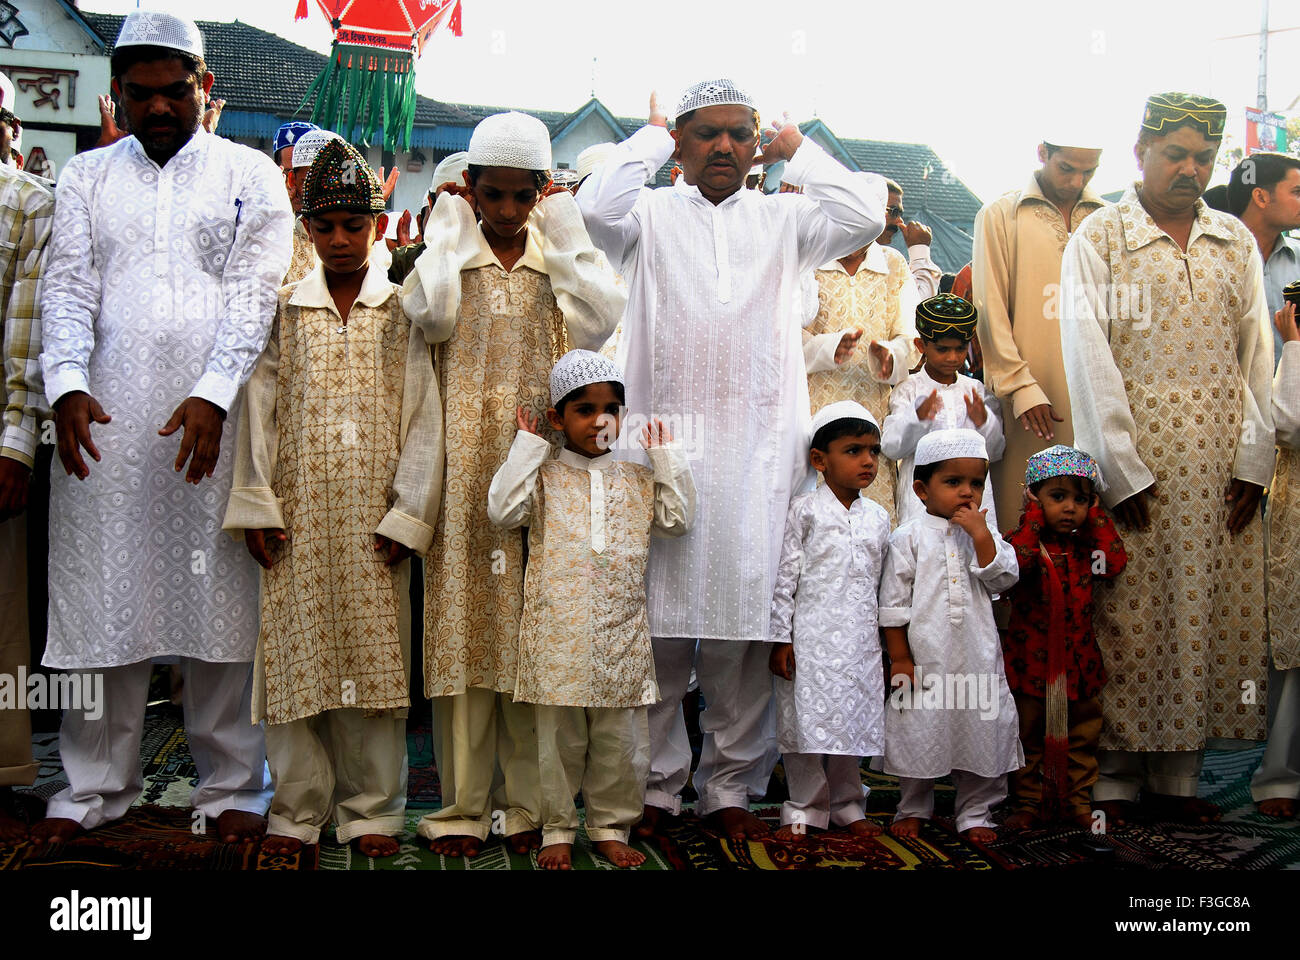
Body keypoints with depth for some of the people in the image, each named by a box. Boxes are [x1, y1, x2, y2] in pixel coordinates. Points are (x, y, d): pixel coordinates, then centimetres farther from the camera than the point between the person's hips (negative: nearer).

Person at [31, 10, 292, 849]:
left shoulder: (252, 175, 9)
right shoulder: (87, 177, 16)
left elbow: (253, 292, -1)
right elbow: (67, 287, 7)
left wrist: (213, 394, -15)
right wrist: (67, 384, -11)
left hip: (215, 418, -2)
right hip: (104, 421, 2)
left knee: (220, 597, 0)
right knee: (102, 596, 4)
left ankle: (230, 786, 12)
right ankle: (96, 786, 17)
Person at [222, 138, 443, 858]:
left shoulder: (403, 311, 5)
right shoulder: (282, 310, 9)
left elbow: (424, 419, 1)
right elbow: (258, 407, 6)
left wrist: (407, 514, -5)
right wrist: (256, 504, -1)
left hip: (375, 522, -1)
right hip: (298, 520, 1)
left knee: (375, 655, 3)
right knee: (296, 654, 3)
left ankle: (371, 810, 15)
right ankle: (299, 807, 17)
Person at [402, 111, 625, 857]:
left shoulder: (561, 260, 11)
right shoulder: (452, 253, 8)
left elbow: (600, 322, -9)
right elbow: (428, 314, -14)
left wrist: (562, 236, -2)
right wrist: (452, 231, -3)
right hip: (466, 467, -1)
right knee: (463, 623, -1)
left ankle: (531, 804, 12)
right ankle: (462, 805, 8)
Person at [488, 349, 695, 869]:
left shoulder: (637, 479, 12)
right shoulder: (544, 475, 3)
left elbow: (678, 518, 6)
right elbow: (503, 510, -11)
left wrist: (666, 457, 5)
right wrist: (527, 446, -6)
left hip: (620, 635, 3)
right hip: (557, 633, -2)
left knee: (619, 739, 8)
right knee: (559, 738, 6)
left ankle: (610, 827, 23)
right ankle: (557, 830, 20)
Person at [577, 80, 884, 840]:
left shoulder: (782, 218, 16)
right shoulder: (652, 213, 10)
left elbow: (863, 216, 0)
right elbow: (597, 207, -11)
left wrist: (796, 148, 11)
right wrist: (652, 138, 4)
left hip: (759, 449, 2)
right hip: (665, 439, -1)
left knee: (746, 614, 1)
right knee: (660, 615, -2)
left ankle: (731, 785, 13)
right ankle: (657, 783, 11)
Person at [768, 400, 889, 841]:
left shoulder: (877, 517, 10)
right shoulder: (805, 510, -3)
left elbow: (880, 582, 14)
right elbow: (785, 575, -4)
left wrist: (887, 640, 13)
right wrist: (781, 637, -7)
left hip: (860, 639, 4)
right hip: (811, 636, -4)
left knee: (855, 718, 9)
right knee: (807, 719, -1)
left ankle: (847, 804, 23)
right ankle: (805, 808, 12)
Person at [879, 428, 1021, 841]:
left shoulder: (985, 531, 9)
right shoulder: (909, 536, -1)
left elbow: (1004, 580, -4)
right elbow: (893, 601, -2)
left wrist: (982, 535, -13)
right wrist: (900, 658, -5)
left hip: (978, 659, 3)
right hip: (925, 659, -3)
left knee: (982, 733, 6)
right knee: (919, 734, 6)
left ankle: (975, 813, 21)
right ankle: (913, 808, 25)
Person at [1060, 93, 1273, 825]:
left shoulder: (1237, 241, 14)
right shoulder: (1098, 238, 2)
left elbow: (1258, 355, 9)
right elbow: (1089, 360, -5)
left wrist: (1253, 460, -1)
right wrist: (1123, 472, -11)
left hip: (1220, 456, 4)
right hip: (1132, 445, -4)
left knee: (1204, 608, 3)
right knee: (1125, 612, -3)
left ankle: (1177, 775, 12)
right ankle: (1115, 777, 6)